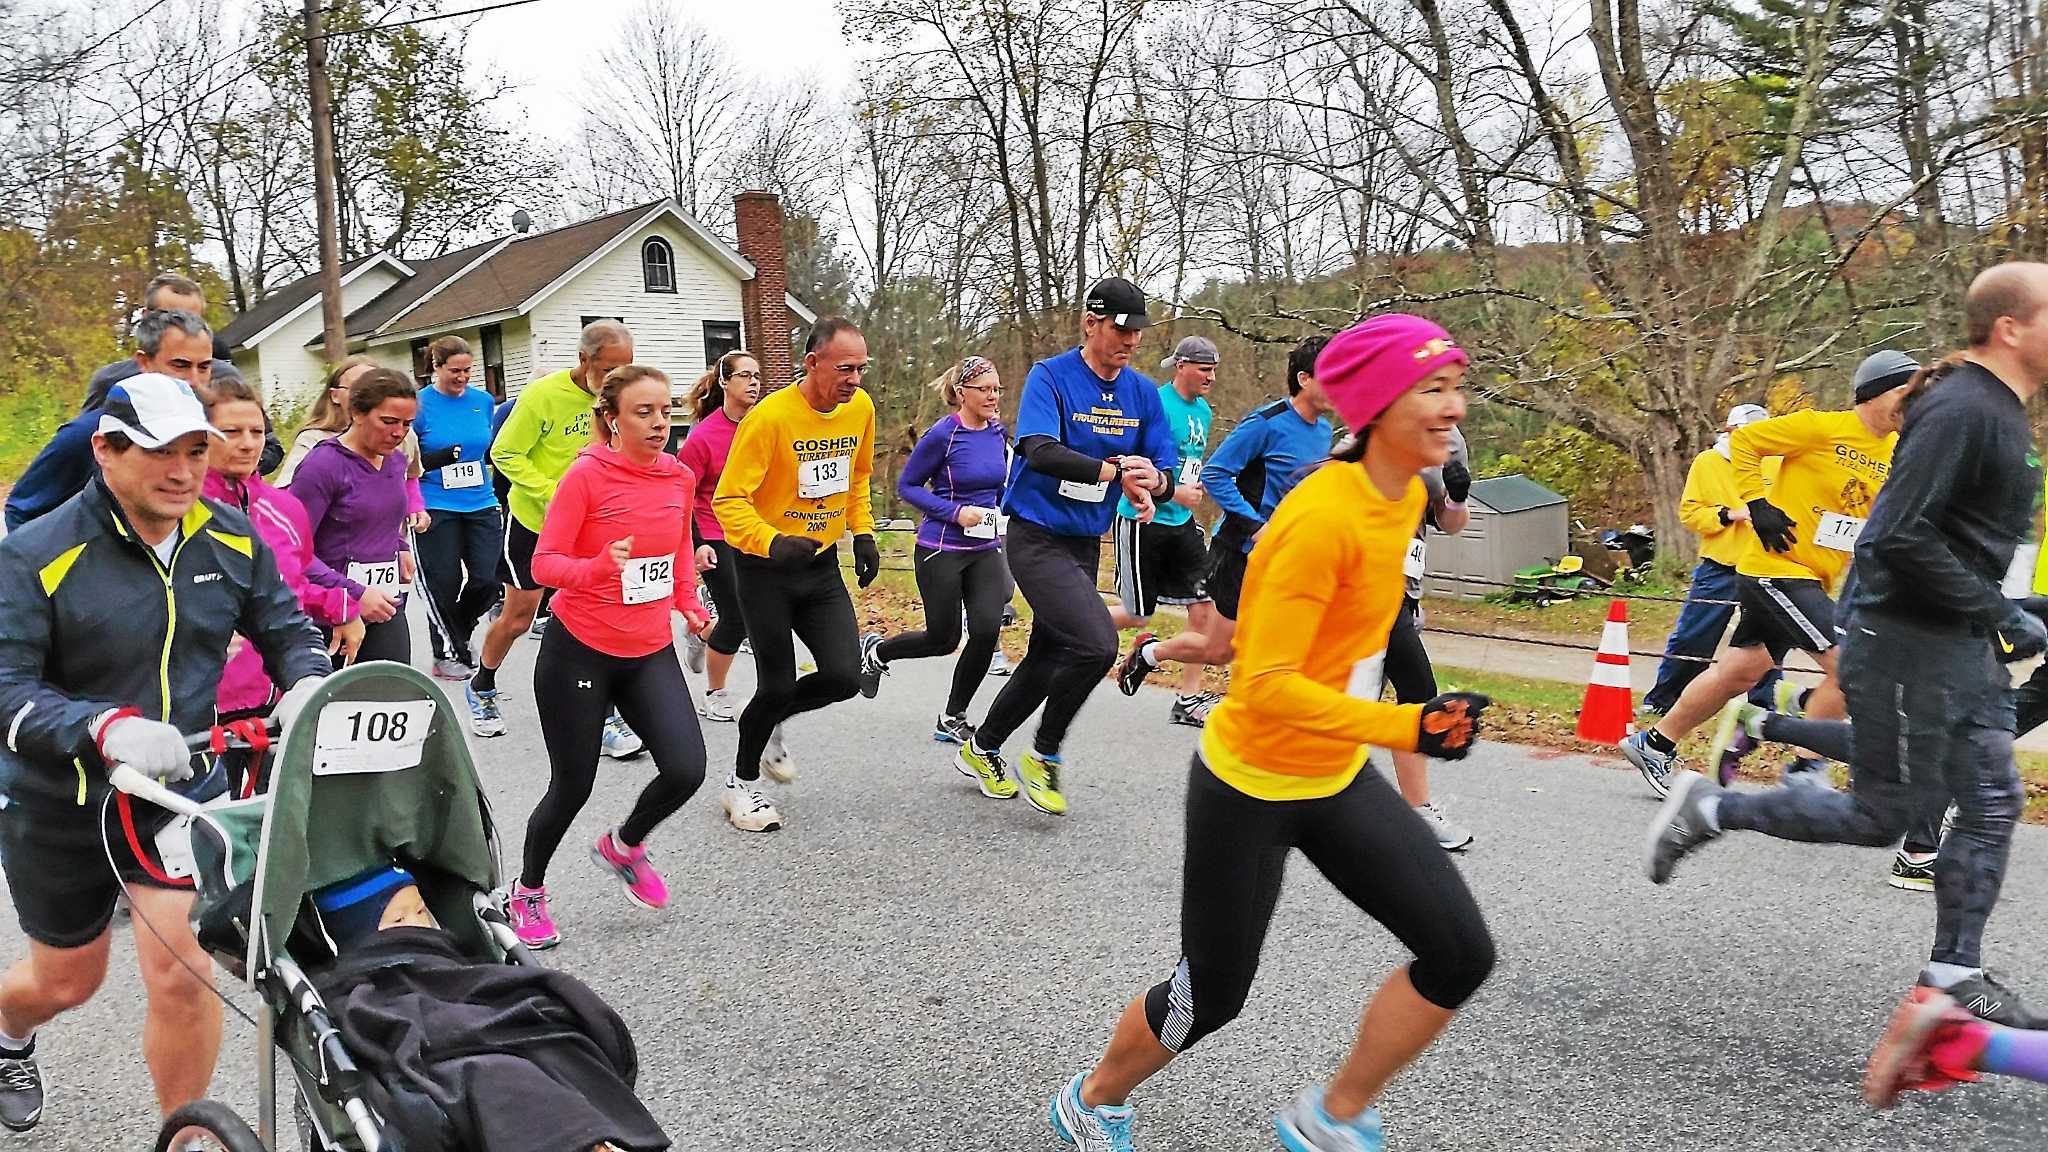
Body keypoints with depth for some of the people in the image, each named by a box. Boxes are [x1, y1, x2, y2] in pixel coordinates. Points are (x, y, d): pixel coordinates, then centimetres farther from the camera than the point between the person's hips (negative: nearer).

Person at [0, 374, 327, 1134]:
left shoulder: (232, 538, -7)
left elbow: (285, 628, 5)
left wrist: (306, 684, -18)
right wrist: (109, 726, -41)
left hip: (182, 791, 1)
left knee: (182, 971, -9)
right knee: (68, 980, 19)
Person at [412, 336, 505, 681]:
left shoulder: (483, 400, 6)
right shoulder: (419, 404, -6)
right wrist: (439, 457, -21)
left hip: (481, 505, 4)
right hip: (437, 510, -4)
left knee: (487, 580, -1)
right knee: (444, 583, 1)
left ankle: (457, 632, 29)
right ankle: (447, 653, 20)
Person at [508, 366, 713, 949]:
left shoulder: (680, 477, 2)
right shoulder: (587, 474, -15)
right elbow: (543, 564, -17)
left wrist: (690, 606, 4)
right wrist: (599, 568, -35)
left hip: (651, 653, 5)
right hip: (579, 652, -4)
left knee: (686, 770, -11)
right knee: (572, 786, 5)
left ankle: (624, 845, 22)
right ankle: (528, 891, 33)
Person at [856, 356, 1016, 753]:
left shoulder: (998, 433, 3)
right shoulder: (942, 435, -15)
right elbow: (906, 486, -9)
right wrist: (956, 512, -18)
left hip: (985, 551, 5)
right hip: (941, 551, -5)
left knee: (986, 631, -8)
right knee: (943, 639, 4)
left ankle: (952, 719, 10)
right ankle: (875, 651, 34)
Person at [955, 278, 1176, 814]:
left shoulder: (1142, 393, 6)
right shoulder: (1050, 377, -11)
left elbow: (1167, 464, 2)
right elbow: (1040, 449, -27)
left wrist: (1156, 481, -22)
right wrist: (1114, 471, -36)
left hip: (1085, 545, 7)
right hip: (1037, 539, -7)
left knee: (1048, 659, 15)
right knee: (1096, 645, -22)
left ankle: (981, 749, 37)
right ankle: (1043, 756, 0)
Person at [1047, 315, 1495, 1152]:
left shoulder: (1406, 497, 0)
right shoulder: (1322, 518, -27)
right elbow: (1267, 686, -31)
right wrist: (1405, 727, -38)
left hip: (1336, 779, 8)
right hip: (1251, 790, -8)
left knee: (1461, 954, -2)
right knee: (1210, 996, 8)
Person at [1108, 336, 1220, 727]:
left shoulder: (1203, 410, 11)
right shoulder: (1155, 405, -16)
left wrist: (1195, 488, 14)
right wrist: (1173, 493, -20)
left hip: (1181, 522, 7)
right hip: (1142, 520, -7)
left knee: (1204, 606, -2)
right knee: (1137, 615, 0)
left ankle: (1189, 698, 5)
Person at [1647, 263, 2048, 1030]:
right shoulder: (1960, 410, -19)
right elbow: (1900, 537, -26)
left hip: (1964, 648, 10)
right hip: (1906, 643, -10)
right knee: (1883, 816, -1)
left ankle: (1953, 973, 17)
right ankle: (1711, 809, 11)